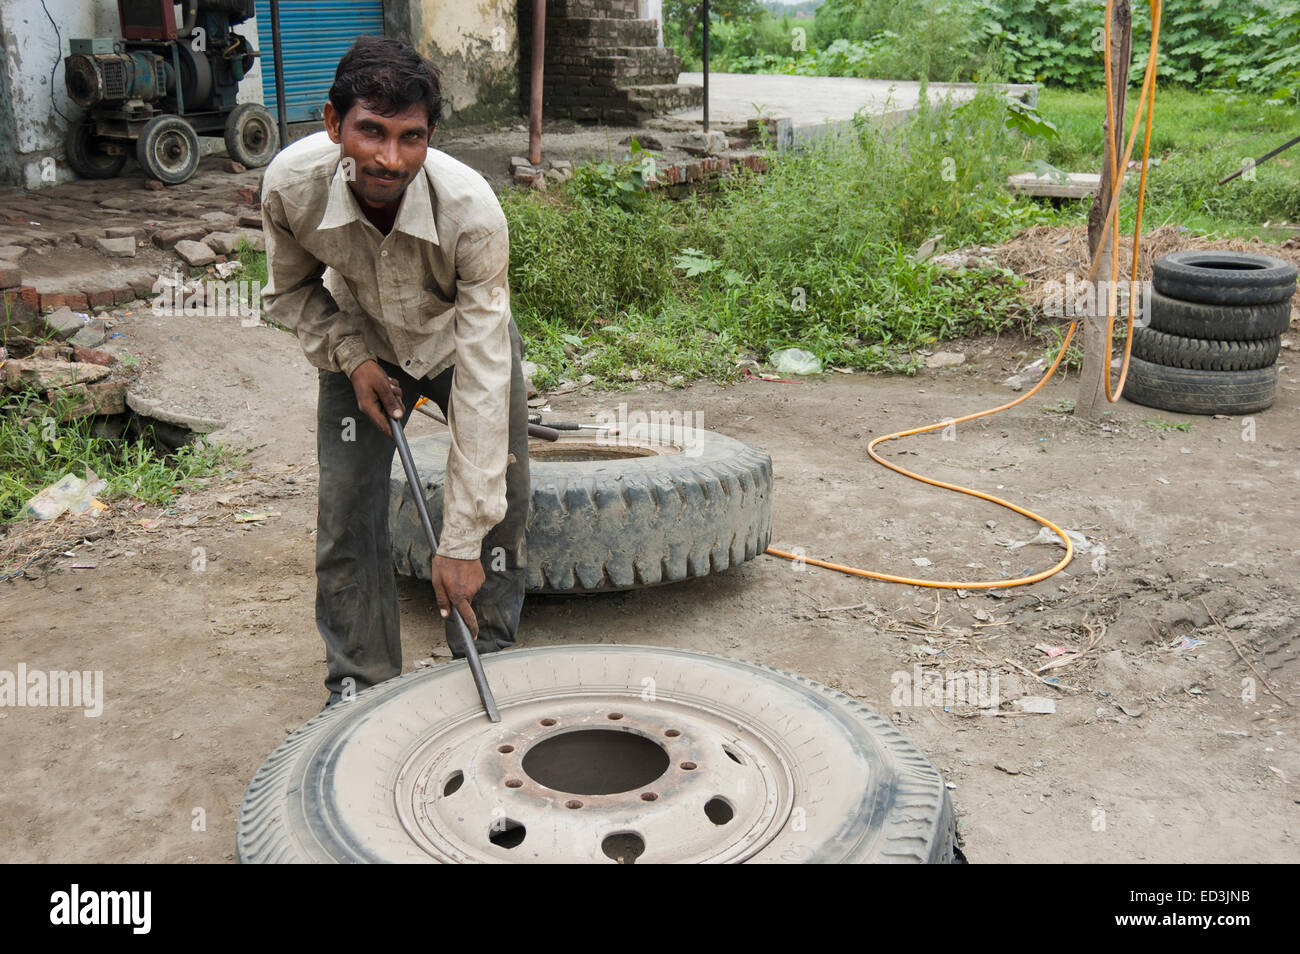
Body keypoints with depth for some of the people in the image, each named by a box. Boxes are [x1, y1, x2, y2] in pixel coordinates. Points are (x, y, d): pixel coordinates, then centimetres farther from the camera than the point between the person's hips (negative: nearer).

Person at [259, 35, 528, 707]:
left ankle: (488, 664, 21)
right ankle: (358, 684, 13)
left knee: (500, 507, -2)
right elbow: (289, 292, -5)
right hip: (364, 348, 1)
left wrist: (461, 543, -40)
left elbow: (482, 381, -39)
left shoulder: (472, 210, -39)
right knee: (346, 515, -4)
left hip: (461, 342, -1)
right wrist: (353, 357, -23)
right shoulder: (291, 184, -31)